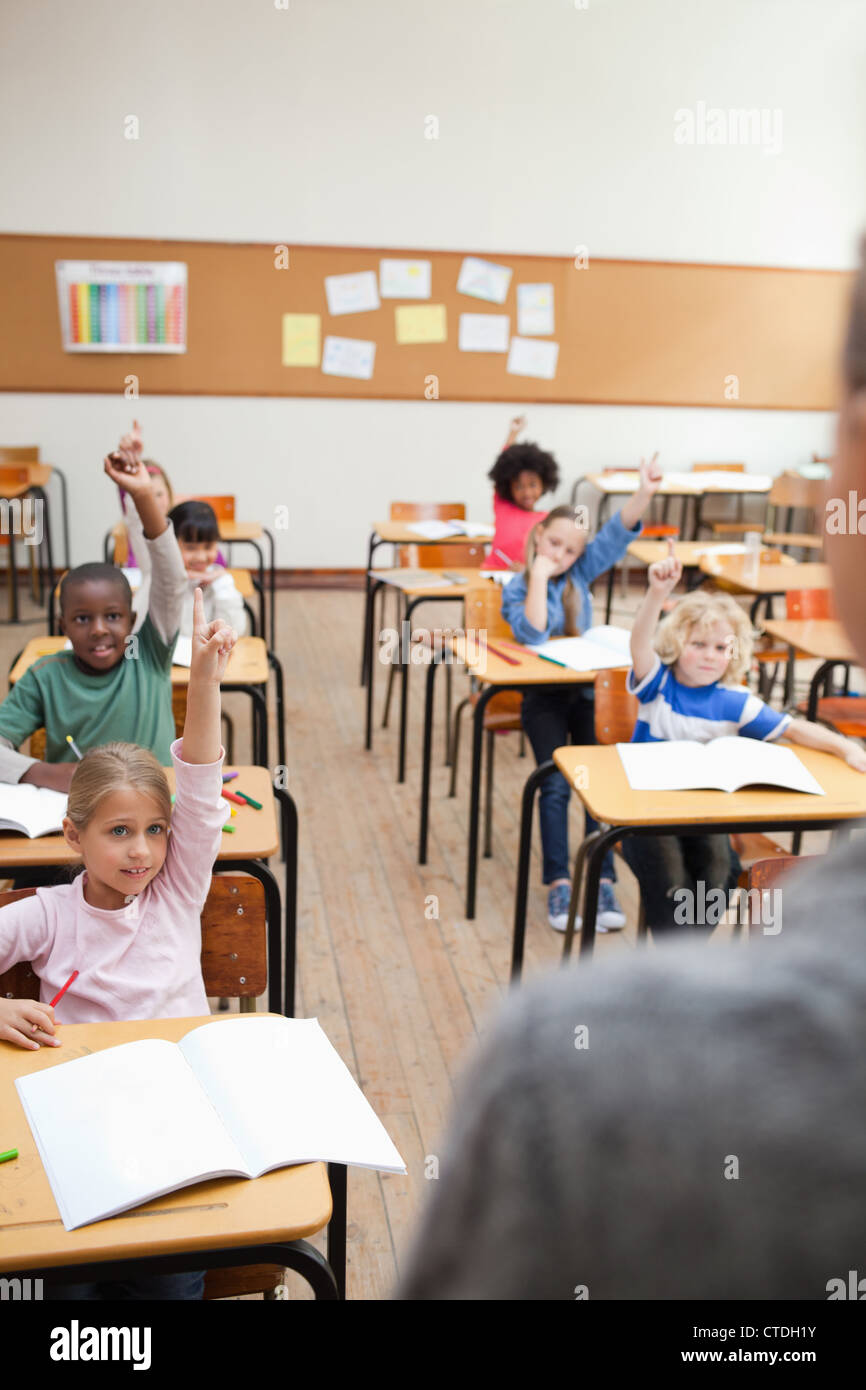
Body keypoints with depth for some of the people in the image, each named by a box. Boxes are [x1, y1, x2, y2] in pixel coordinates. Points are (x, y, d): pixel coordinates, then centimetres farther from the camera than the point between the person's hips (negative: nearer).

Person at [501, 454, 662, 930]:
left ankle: (601, 880, -11)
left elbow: (617, 534, -5)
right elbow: (535, 633, -21)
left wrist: (645, 493, -20)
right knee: (556, 784, -18)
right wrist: (539, 575, -19)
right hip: (544, 697, -3)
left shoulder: (580, 573, 6)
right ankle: (558, 883, -12)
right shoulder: (516, 588, -3)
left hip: (586, 689, 3)